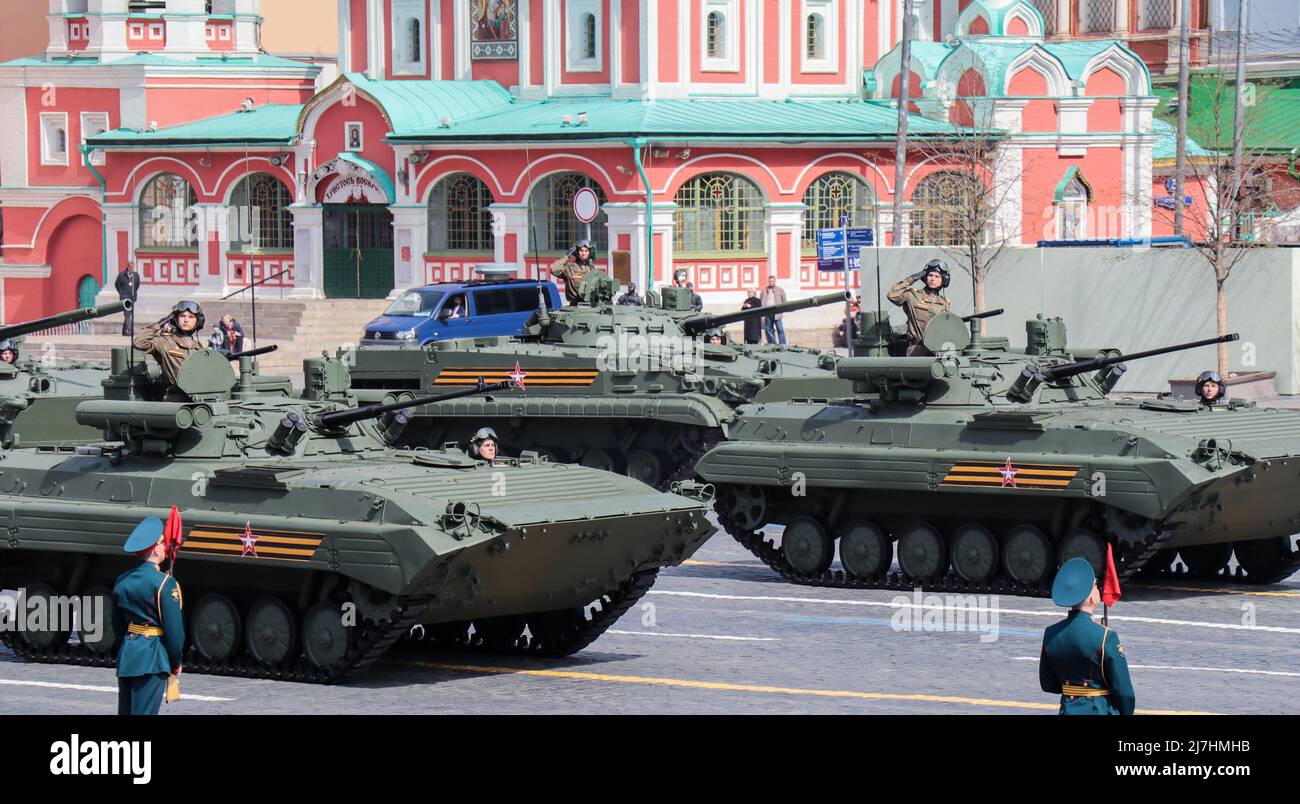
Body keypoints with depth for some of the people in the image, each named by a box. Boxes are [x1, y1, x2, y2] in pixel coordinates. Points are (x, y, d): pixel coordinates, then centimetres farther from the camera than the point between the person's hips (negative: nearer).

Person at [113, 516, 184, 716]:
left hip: (127, 654, 7)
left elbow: (117, 626, 15)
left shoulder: (122, 581, 8)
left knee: (125, 712, 12)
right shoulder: (165, 584, -13)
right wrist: (176, 663, 1)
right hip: (153, 658, -7)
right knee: (144, 713, -5)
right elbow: (174, 629, -12)